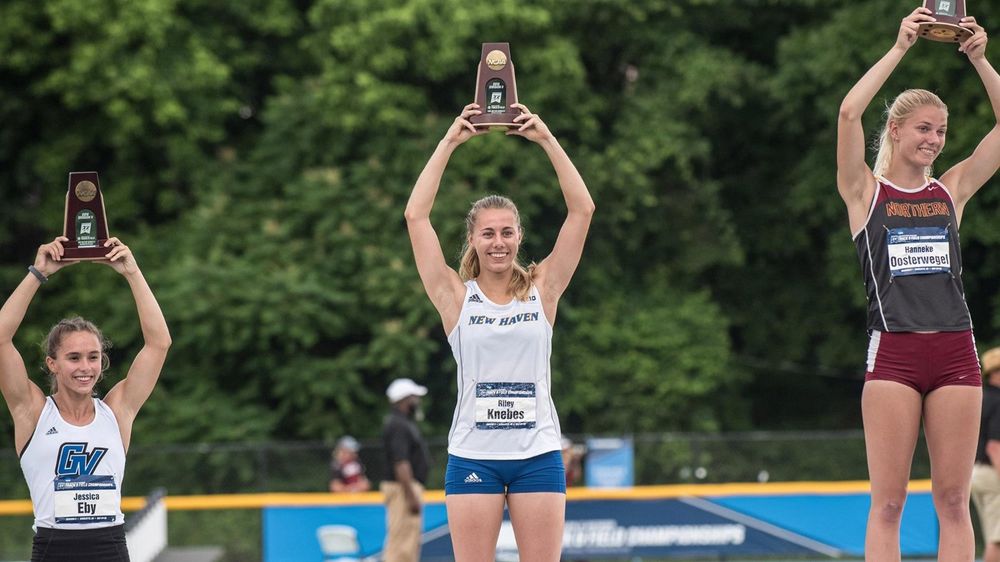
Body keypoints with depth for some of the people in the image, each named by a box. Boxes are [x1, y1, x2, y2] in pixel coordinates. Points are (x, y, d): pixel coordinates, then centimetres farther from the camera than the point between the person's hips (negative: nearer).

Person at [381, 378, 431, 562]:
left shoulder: (406, 423, 17)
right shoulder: (398, 425, -16)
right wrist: (412, 496, -25)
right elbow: (400, 464, -23)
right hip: (403, 489, -11)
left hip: (408, 489, 11)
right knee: (403, 542, -13)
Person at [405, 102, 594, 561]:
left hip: (537, 453, 1)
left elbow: (582, 210, -1)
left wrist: (547, 140, -7)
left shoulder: (542, 290, 5)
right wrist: (450, 142, -6)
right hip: (472, 454, -1)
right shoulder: (456, 296, 3)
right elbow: (416, 216, -4)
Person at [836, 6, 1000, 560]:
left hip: (954, 353, 3)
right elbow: (848, 113, -11)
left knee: (953, 501, 2)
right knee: (888, 502, -4)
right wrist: (900, 48, -11)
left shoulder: (951, 190, 13)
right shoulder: (865, 192, 5)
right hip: (893, 353, -3)